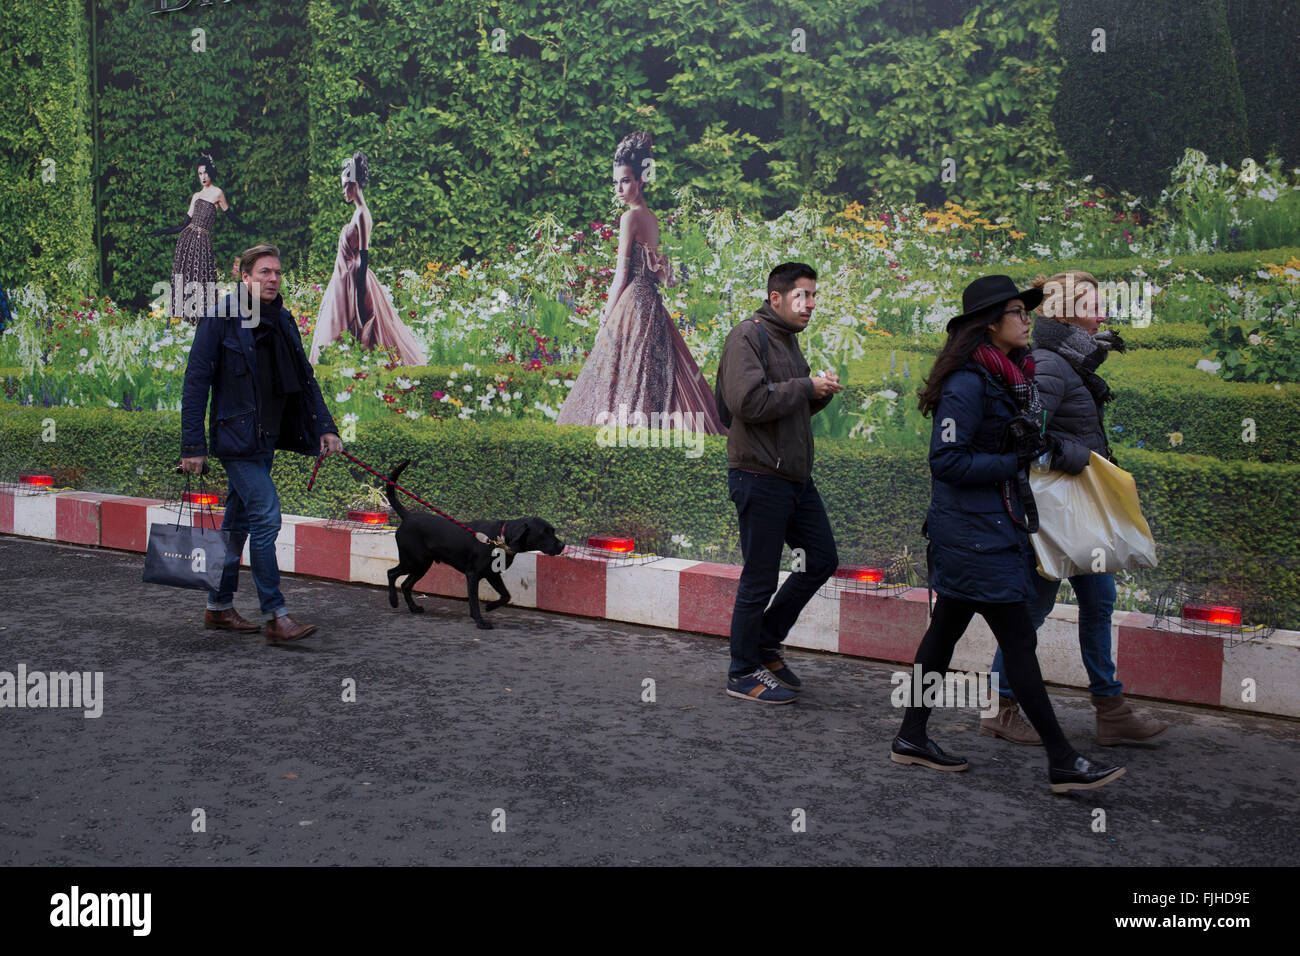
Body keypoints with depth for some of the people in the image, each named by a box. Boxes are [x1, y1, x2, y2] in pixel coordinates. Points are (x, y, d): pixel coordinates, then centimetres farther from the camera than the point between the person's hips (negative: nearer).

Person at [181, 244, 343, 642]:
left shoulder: (283, 321, 11)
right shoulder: (221, 318, -9)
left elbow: (304, 378, 16)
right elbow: (196, 382, -10)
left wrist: (324, 426, 5)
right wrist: (193, 445, -14)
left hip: (264, 440, 7)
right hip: (235, 436, -7)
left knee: (238, 522, 14)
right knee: (266, 516, -13)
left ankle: (219, 607, 25)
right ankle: (275, 616, -9)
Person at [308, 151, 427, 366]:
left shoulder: (362, 214, -14)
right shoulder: (358, 213, 15)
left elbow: (364, 257, -19)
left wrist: (360, 296, -22)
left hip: (354, 279, -10)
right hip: (345, 278, 10)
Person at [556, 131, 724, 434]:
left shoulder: (630, 217, -11)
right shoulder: (652, 218, 15)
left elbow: (622, 273, -12)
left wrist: (606, 315, -5)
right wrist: (611, 305, 17)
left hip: (632, 303, -9)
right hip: (652, 303, 9)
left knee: (626, 372, -8)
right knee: (658, 373, 9)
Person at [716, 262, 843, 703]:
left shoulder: (788, 340, 18)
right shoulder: (748, 336, -12)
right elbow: (750, 403, -25)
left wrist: (821, 393, 3)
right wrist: (806, 387, -15)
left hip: (796, 478, 10)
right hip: (760, 478, -9)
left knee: (822, 560, 14)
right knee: (760, 579, -1)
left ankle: (766, 642, 27)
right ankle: (744, 674, 14)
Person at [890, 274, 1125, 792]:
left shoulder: (1013, 374, 12)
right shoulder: (969, 382, -18)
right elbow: (946, 460, -21)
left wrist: (1039, 446, 6)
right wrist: (1016, 462, -18)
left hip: (996, 522, 10)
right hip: (974, 530, -10)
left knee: (947, 627, 15)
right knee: (1018, 638, -4)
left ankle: (912, 738, 25)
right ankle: (1063, 762, 3)